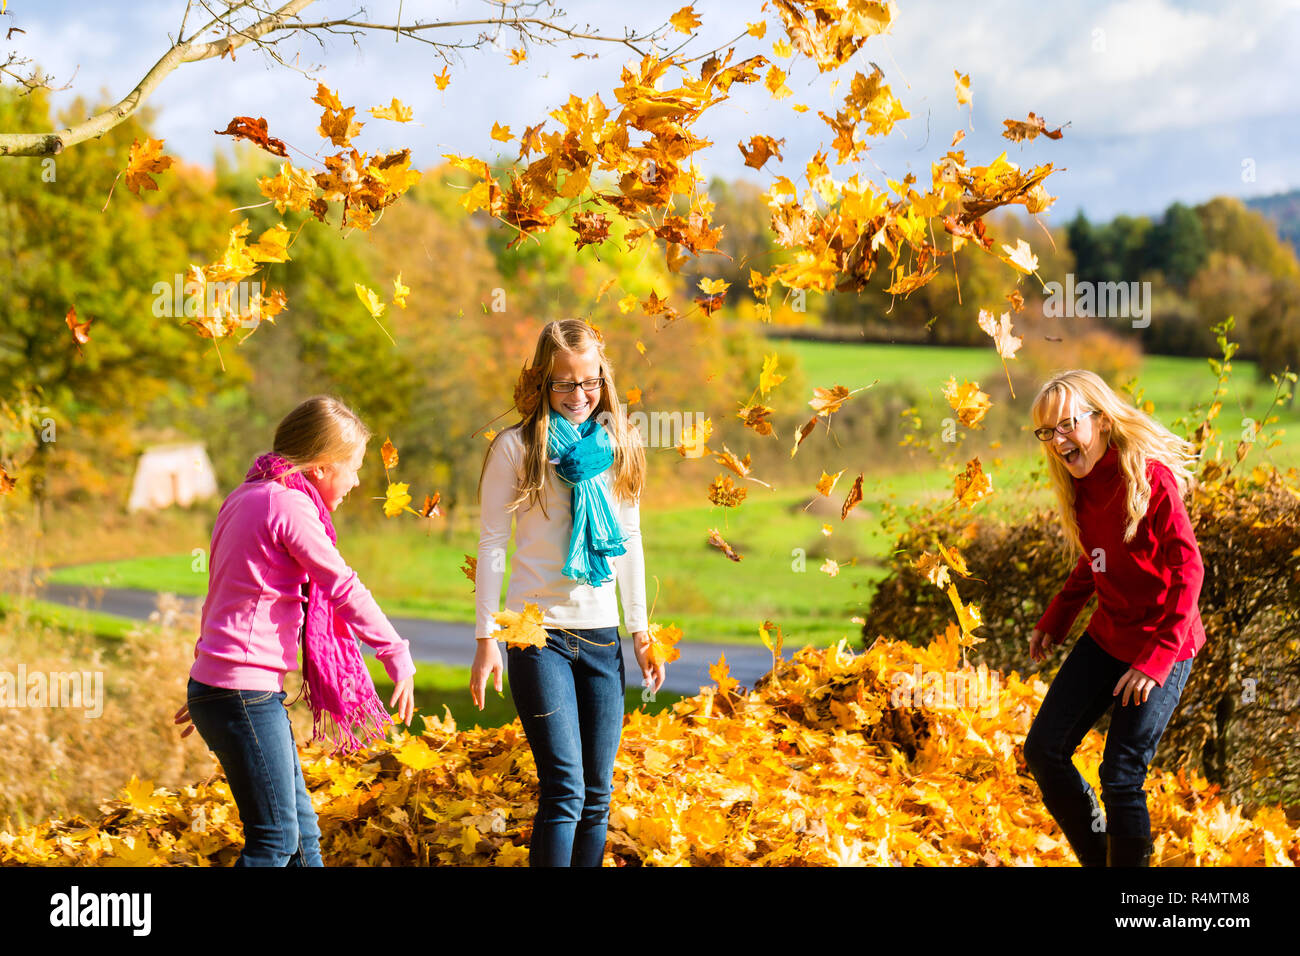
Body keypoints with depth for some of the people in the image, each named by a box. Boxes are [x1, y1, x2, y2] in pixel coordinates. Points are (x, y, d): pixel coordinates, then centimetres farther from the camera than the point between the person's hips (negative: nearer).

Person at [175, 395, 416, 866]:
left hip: (218, 682, 10)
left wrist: (205, 680, 31)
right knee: (275, 838, -6)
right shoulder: (288, 504, -13)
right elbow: (344, 589, -14)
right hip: (245, 692, -10)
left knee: (302, 830, 12)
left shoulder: (247, 497, 17)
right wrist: (398, 657, -5)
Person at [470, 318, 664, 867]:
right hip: (538, 632, -4)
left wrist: (641, 629, 14)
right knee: (564, 790, -12)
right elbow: (492, 544, -1)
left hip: (602, 634, 4)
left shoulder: (618, 445, 9)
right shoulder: (517, 448, -3)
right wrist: (486, 638, -4)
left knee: (597, 796, 6)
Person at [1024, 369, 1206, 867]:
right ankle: (1097, 857, 23)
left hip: (1162, 645, -8)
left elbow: (1188, 569, -21)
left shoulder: (1150, 476, -20)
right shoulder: (1083, 484, 3)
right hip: (1106, 637, 8)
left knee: (1121, 777, -9)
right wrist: (1055, 618, 14)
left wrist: (1158, 657, -24)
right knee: (1043, 751, 7)